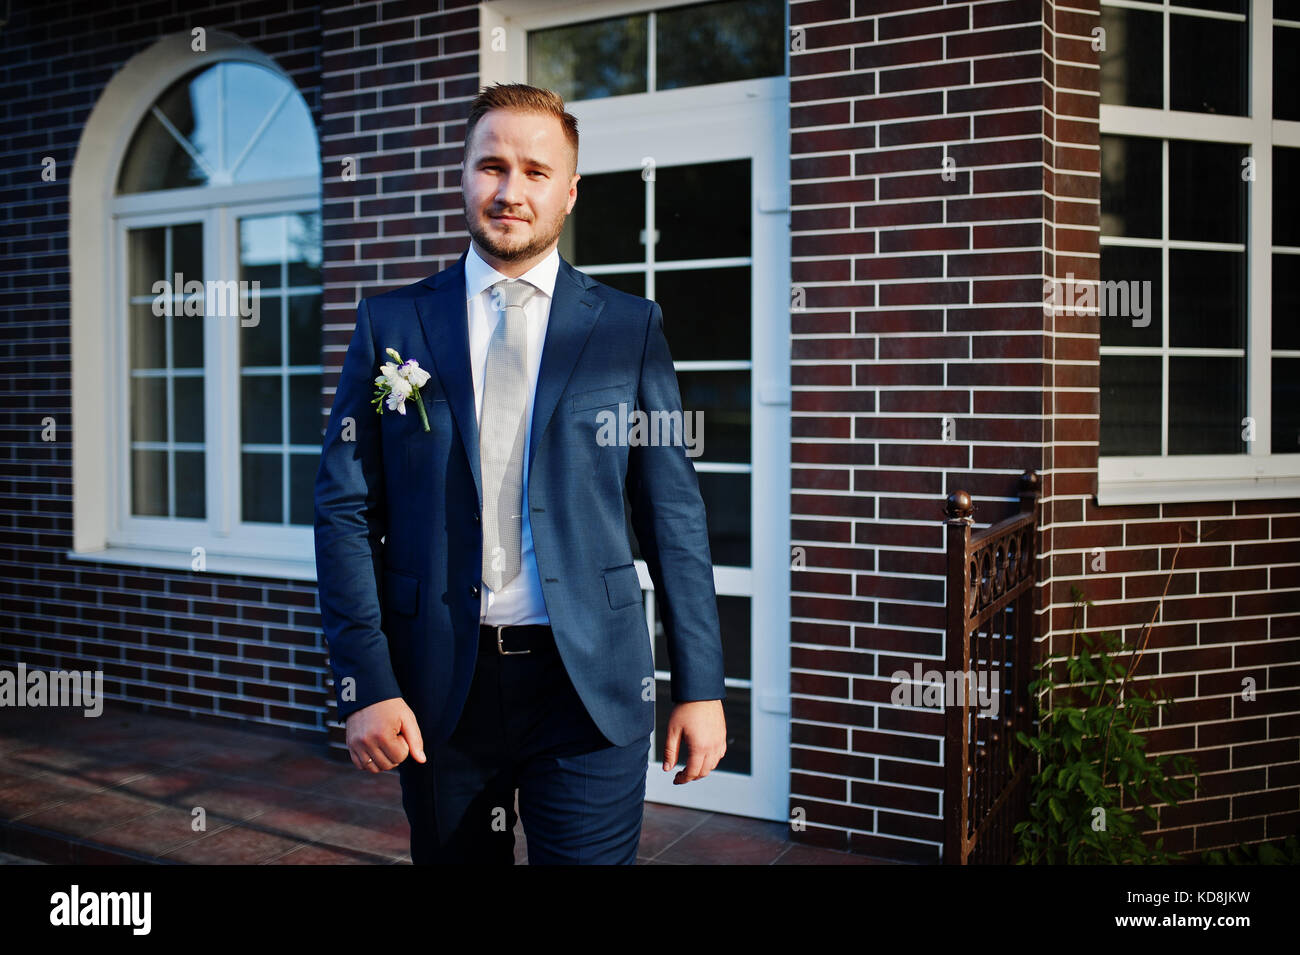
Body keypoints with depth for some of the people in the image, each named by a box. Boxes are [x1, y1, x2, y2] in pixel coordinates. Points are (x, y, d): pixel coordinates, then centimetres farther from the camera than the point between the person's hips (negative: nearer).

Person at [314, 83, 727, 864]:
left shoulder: (631, 329, 2)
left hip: (588, 686, -1)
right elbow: (346, 511, 1)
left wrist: (701, 686, 0)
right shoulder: (392, 325, 4)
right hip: (437, 687, 1)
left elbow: (675, 515, 2)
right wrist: (367, 684, -7)